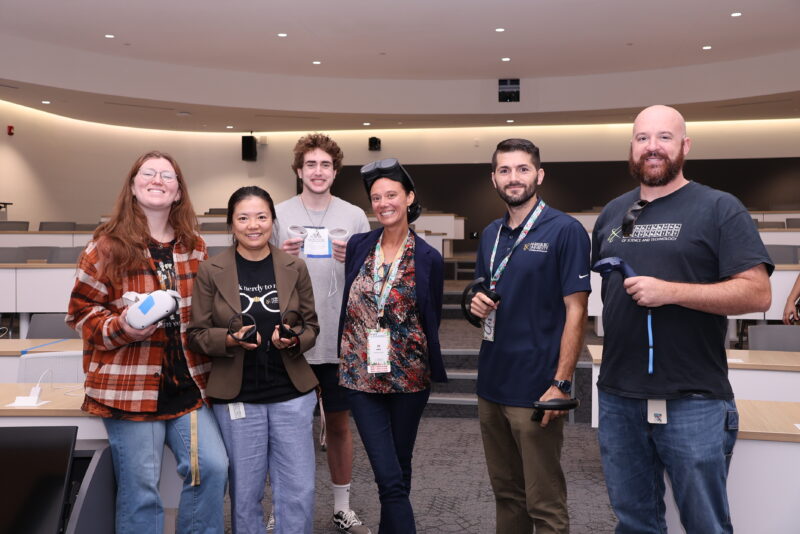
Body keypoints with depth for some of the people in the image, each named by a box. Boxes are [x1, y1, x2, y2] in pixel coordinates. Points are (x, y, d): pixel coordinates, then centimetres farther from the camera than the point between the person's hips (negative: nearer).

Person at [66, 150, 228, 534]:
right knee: (139, 487, 4)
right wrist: (121, 327, -20)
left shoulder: (194, 247, 10)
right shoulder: (107, 247, -4)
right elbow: (81, 312, -2)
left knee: (212, 468, 0)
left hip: (188, 384, 4)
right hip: (129, 386, -4)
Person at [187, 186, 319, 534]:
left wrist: (294, 340, -15)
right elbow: (197, 334, -2)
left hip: (292, 394, 2)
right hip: (236, 398, -1)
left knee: (299, 491, 7)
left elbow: (311, 326, 6)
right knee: (245, 492, 12)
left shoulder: (295, 268, 2)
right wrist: (230, 339, -21)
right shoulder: (211, 271, -4)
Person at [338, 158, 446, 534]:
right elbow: (347, 305, 10)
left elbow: (431, 319, 2)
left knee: (399, 469, 15)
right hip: (361, 374, 1)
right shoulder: (357, 246, 0)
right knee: (389, 477, -3)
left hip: (409, 375, 0)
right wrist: (347, 359, 10)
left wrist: (432, 371, 6)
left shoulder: (428, 258, -5)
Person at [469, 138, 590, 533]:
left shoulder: (565, 230, -9)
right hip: (491, 383, 6)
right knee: (505, 493, 18)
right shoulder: (490, 235, 11)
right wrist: (477, 304, -3)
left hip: (536, 388, -6)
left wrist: (561, 384, -17)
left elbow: (575, 311, -12)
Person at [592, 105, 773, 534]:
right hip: (618, 398, 5)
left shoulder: (719, 209, -4)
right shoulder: (612, 214, 12)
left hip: (693, 403, -5)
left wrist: (670, 292, -20)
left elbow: (757, 293, -11)